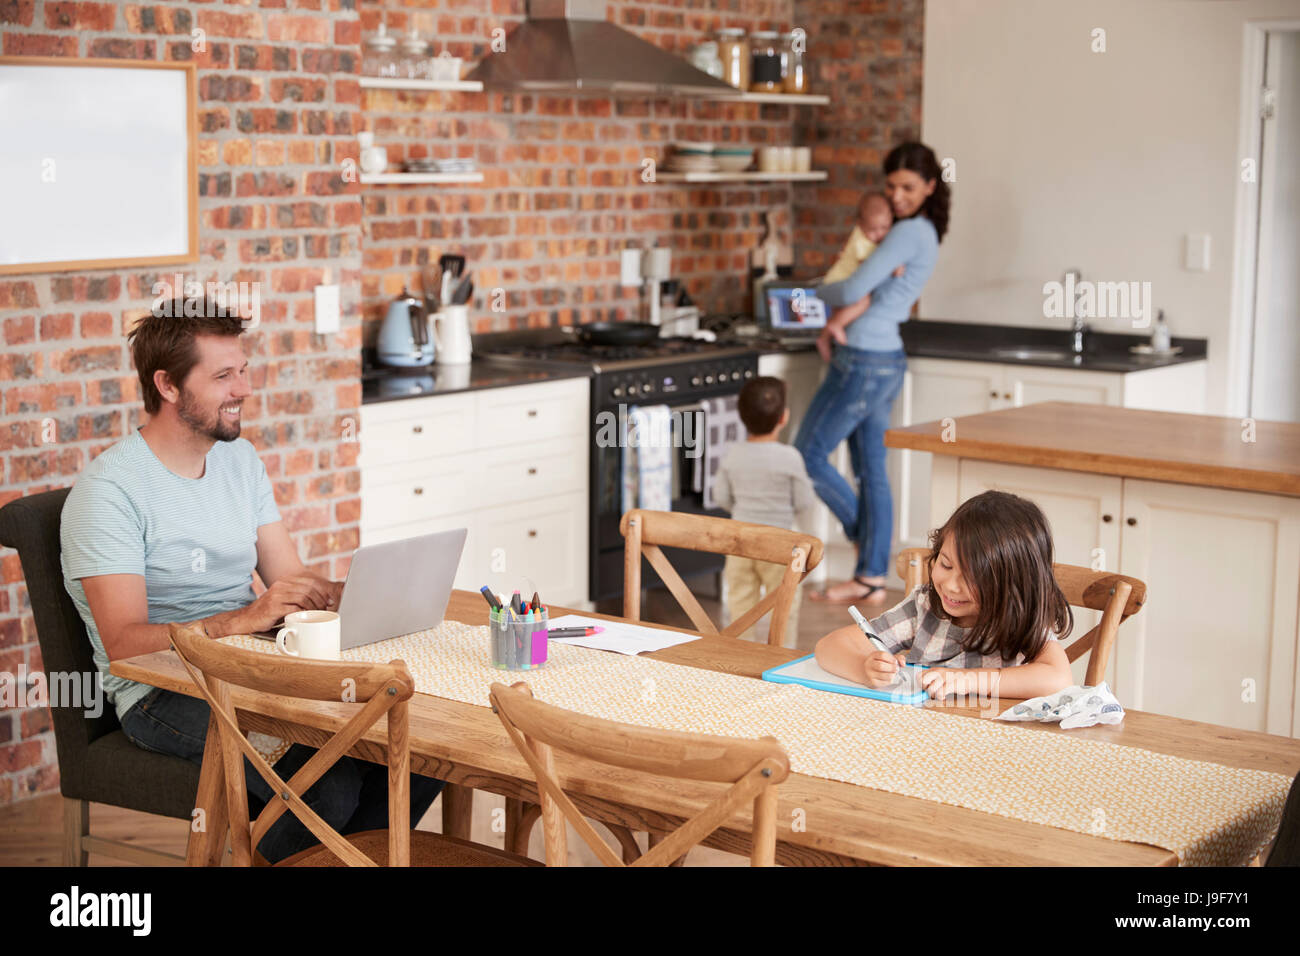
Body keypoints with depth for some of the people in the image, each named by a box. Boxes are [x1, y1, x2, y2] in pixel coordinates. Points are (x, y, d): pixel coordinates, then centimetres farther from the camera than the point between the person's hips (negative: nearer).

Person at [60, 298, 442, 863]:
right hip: (163, 690, -7)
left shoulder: (240, 459, 13)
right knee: (329, 777, -31)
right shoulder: (108, 491, -12)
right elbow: (125, 644, -20)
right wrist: (246, 618, -34)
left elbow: (289, 578, 12)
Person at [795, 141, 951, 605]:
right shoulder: (921, 234, 15)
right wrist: (836, 322, -9)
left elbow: (856, 289, -19)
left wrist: (818, 293, 1)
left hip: (866, 363, -10)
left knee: (808, 454, 1)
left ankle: (865, 536, 13)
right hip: (884, 361, 10)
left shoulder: (910, 232, -15)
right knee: (871, 470, 9)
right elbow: (869, 291, 8)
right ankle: (871, 579, 12)